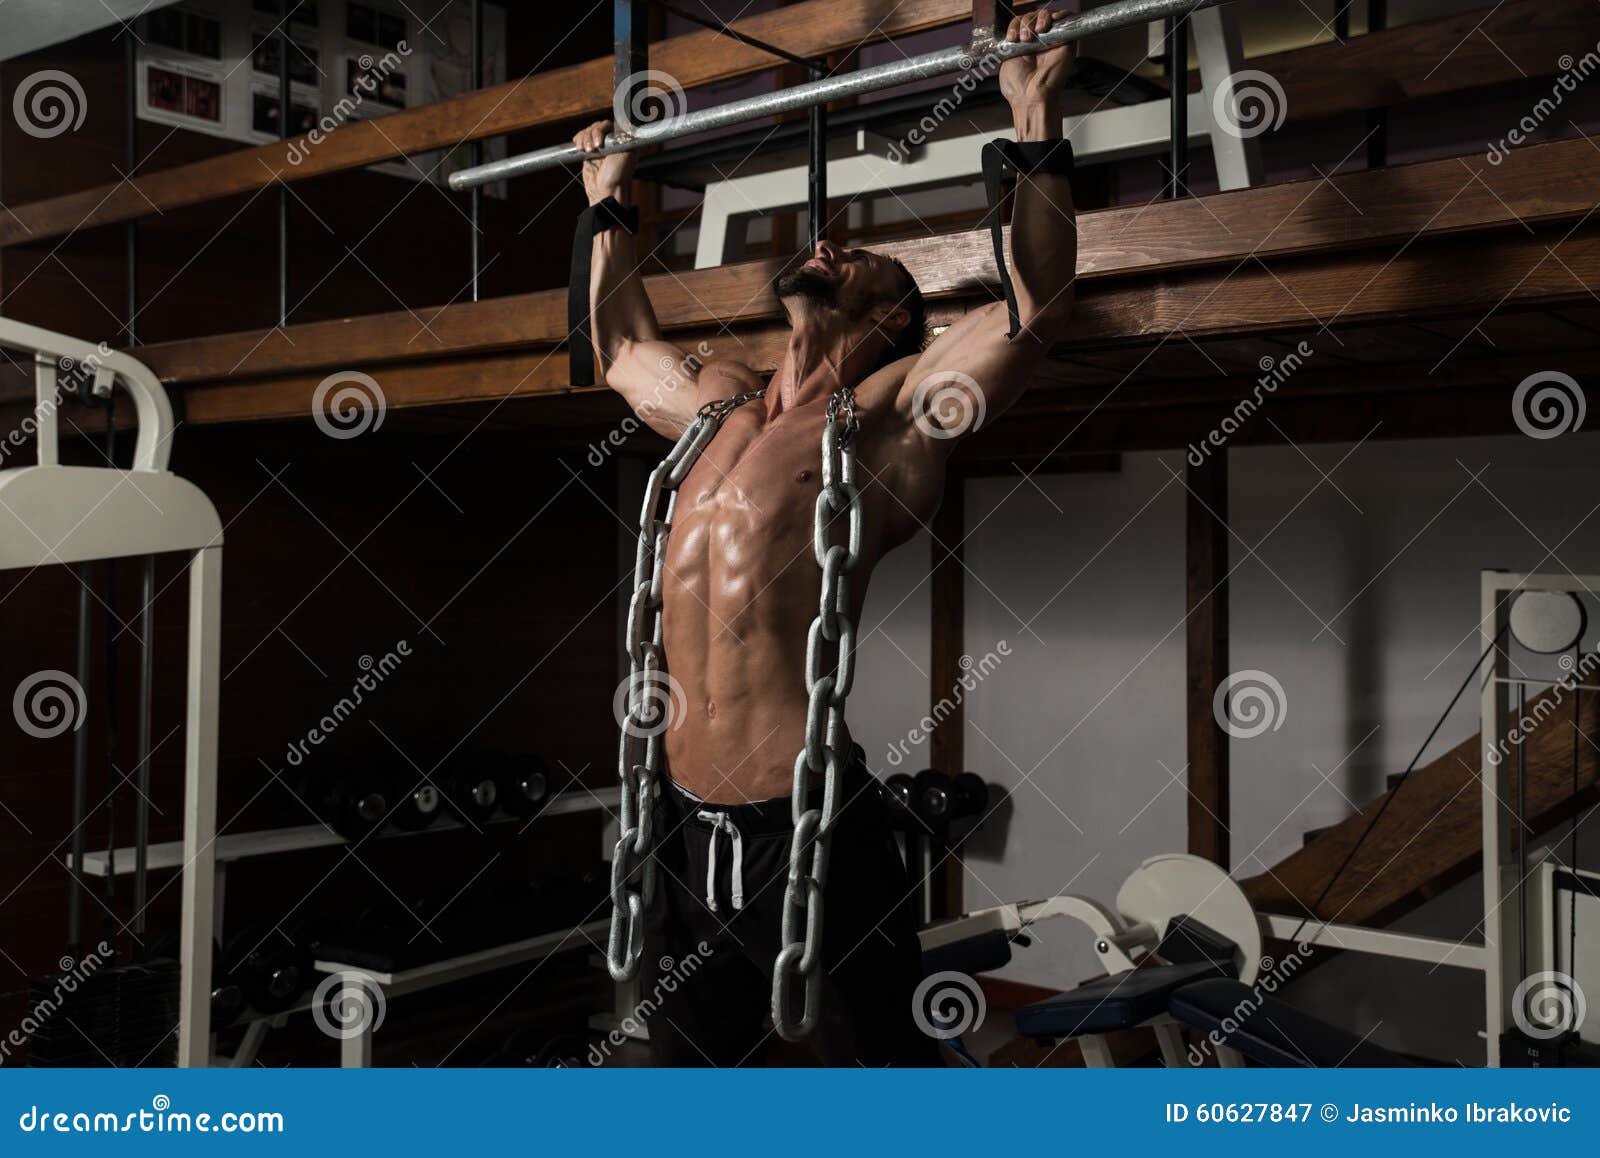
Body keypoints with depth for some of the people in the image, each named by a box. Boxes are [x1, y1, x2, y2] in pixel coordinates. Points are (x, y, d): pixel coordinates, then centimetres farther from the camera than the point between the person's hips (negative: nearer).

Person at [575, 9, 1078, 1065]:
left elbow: (1036, 305, -11)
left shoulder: (892, 415, -2)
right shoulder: (720, 403, 16)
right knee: (690, 1057, 19)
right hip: (687, 824, 7)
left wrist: (1037, 118, -9)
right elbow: (621, 347, 33)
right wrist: (609, 202, 38)